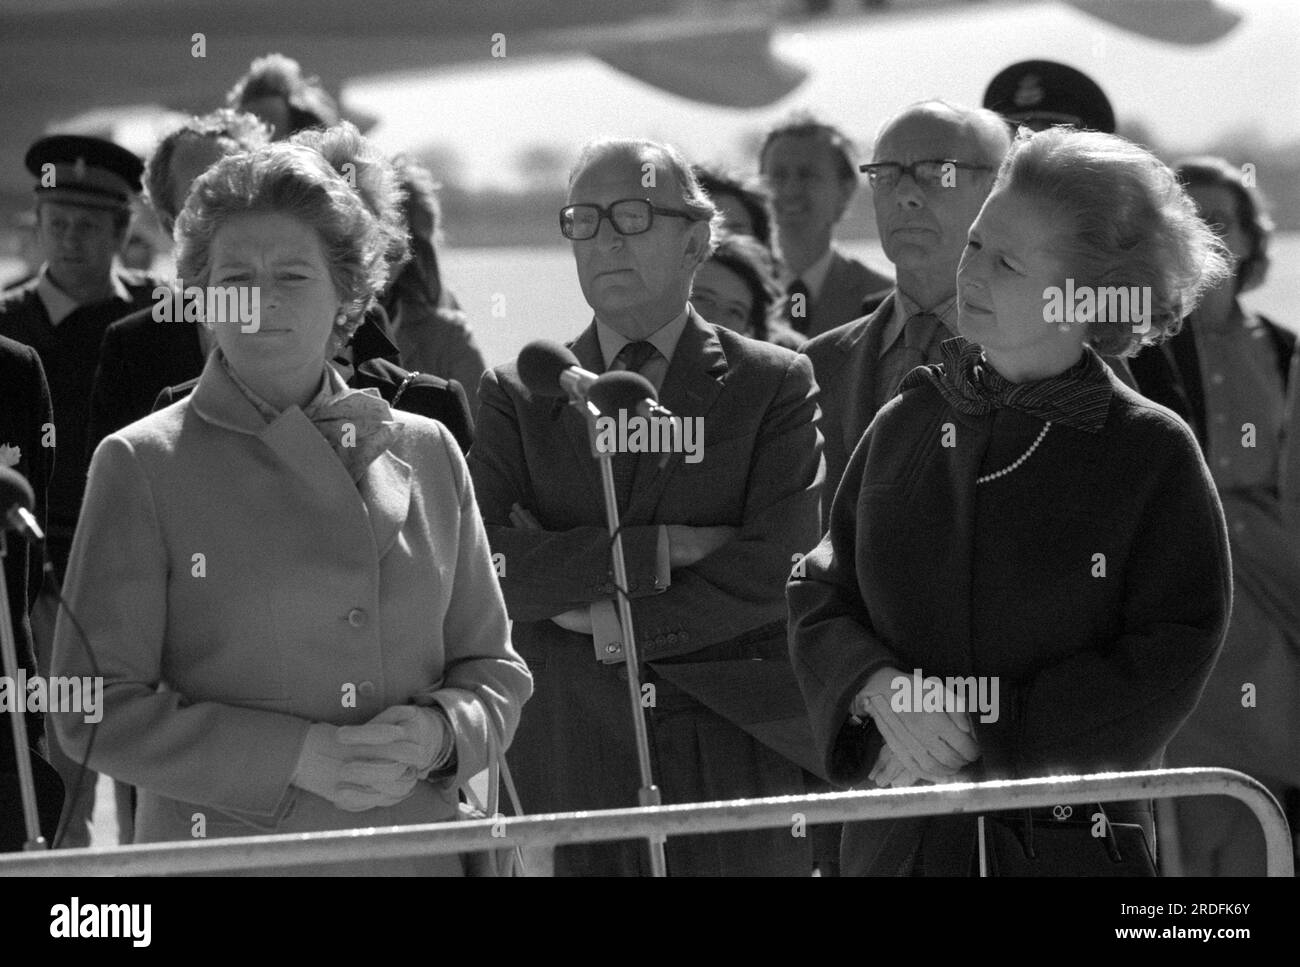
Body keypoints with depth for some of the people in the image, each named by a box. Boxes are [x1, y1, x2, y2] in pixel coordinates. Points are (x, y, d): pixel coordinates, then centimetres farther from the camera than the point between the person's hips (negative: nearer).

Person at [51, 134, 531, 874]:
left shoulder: (426, 453, 8)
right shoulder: (141, 466, -2)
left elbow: (495, 672, 13)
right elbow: (96, 709, -7)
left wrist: (439, 733, -9)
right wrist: (299, 758, -15)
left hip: (416, 851, 3)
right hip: (221, 848, -3)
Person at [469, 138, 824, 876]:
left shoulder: (775, 386, 4)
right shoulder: (517, 396, 9)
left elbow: (780, 568, -8)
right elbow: (482, 563, -6)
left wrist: (611, 622, -7)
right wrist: (661, 548, -13)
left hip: (733, 781, -1)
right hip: (564, 777, 1)